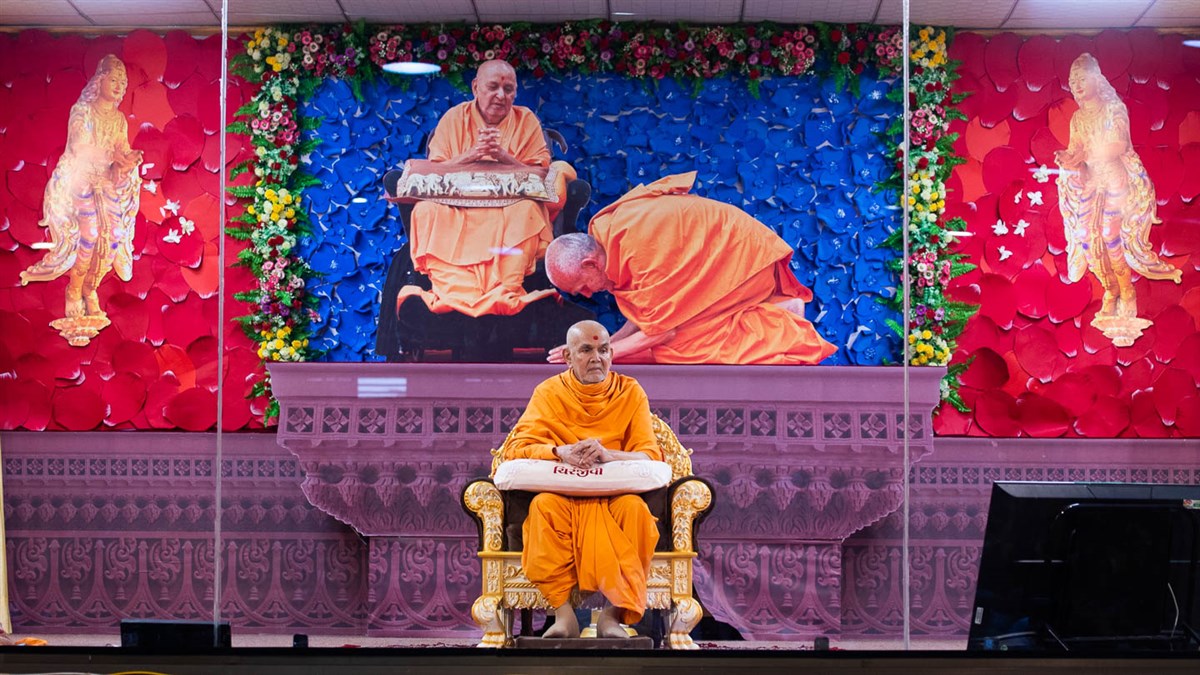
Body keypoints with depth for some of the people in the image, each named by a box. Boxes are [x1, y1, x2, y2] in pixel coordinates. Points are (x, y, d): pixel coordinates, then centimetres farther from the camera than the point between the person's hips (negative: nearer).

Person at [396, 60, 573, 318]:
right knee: (428, 209, -31)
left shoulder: (526, 120, 8)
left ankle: (505, 292, -39)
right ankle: (456, 290, -41)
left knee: (527, 209, -35)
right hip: (457, 208, 1)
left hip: (510, 205, -1)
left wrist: (503, 156, -17)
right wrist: (472, 155, -16)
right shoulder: (455, 118, 9)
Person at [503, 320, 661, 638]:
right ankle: (563, 612, -32)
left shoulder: (630, 392, 7)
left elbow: (651, 455, -1)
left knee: (634, 507, -33)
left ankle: (615, 613, -29)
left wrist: (607, 454, -23)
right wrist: (560, 452, -23)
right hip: (562, 495, 0)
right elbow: (516, 449, -2)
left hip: (615, 496, 0)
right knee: (543, 505, -33)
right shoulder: (549, 392, 7)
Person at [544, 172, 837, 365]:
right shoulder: (606, 229, -3)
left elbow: (661, 330, -25)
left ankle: (782, 319, -4)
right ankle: (780, 308, 9)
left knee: (682, 339, -17)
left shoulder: (642, 251, -32)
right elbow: (646, 313, 3)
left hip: (744, 256, -10)